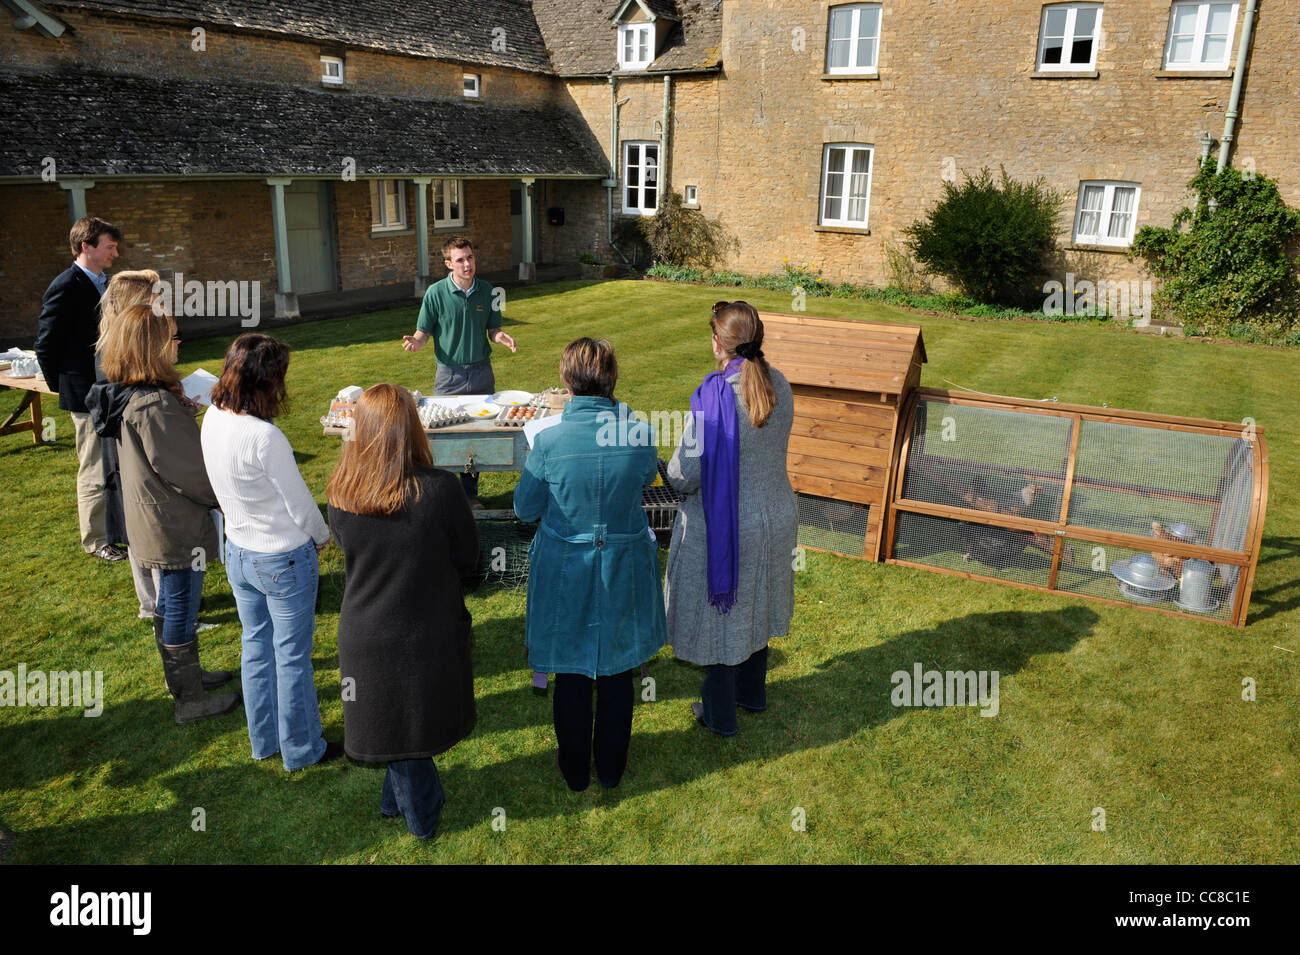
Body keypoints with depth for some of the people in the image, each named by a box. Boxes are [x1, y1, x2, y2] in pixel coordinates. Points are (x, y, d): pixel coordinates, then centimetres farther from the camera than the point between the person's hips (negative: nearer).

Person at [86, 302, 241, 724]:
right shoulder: (154, 406, -28)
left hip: (154, 521, 10)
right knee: (181, 608, 4)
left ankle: (182, 672, 42)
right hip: (175, 526, -10)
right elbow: (187, 469, -22)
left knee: (172, 601, 24)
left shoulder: (125, 396, 3)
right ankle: (190, 699, 18)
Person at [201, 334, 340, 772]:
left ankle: (264, 740, 39)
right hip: (284, 560, -7)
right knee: (292, 657, 10)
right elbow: (299, 502, -19)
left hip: (238, 552, 7)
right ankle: (302, 749, 28)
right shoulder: (265, 437, -30)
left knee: (256, 648, 22)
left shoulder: (213, 419, -7)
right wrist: (322, 536, 0)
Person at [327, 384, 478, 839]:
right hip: (430, 635, -2)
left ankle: (403, 798, 48)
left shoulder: (341, 495, -16)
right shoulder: (440, 490, -25)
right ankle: (421, 814, 42)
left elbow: (349, 555, 2)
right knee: (417, 722, 22)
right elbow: (468, 562, -11)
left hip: (365, 636, 2)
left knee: (393, 722, 25)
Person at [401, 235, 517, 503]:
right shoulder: (436, 293, -6)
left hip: (481, 373, 3)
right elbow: (424, 332, -1)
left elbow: (493, 330, 10)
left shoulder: (486, 291, 2)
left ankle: (470, 494, 22)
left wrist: (501, 338, -13)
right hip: (449, 374, -2)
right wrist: (415, 342, -24)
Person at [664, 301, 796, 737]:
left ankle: (720, 713, 30)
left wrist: (672, 476, -2)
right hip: (775, 517, 6)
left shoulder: (716, 393, -27)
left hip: (724, 525, -6)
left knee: (723, 612, 11)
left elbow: (686, 472, -24)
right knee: (755, 607, 24)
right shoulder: (778, 384, -6)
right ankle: (752, 692, 45)